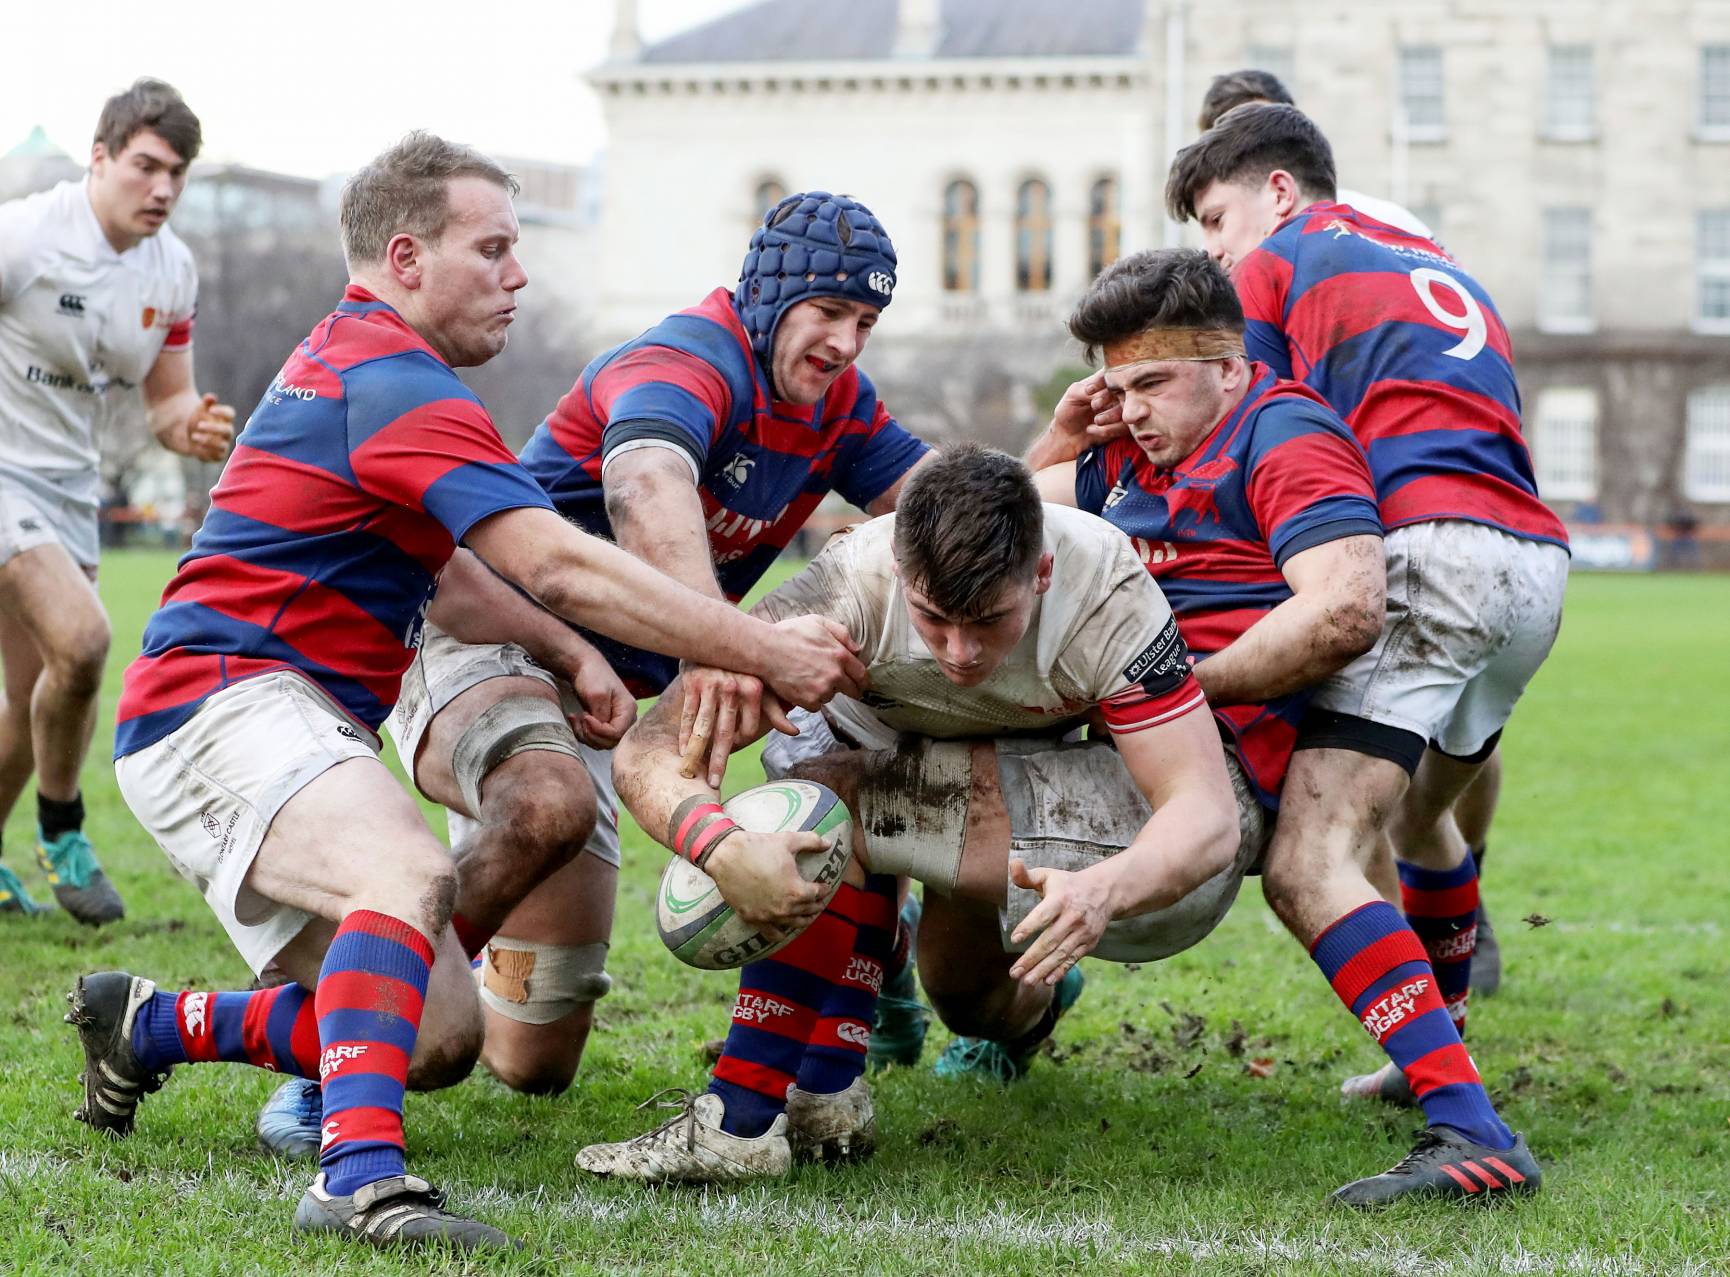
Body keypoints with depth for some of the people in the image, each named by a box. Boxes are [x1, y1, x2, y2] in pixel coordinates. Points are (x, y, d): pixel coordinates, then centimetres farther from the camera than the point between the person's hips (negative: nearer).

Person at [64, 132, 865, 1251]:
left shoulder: (344, 361, 19)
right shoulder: (395, 383, -15)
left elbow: (436, 582, 27)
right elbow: (561, 569, -23)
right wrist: (769, 652, -19)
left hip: (301, 723, 10)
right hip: (220, 700, -10)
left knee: (444, 1036, 6)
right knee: (412, 875, -36)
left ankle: (154, 1028, 22)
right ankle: (362, 1177, -48)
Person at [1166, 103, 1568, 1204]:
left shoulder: (1278, 265, 13)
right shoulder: (1440, 269, 34)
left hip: (1434, 545, -8)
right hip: (1539, 558, 8)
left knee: (1310, 865, -16)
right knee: (1418, 812, 31)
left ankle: (1470, 1132, -29)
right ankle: (1438, 1056, 42)